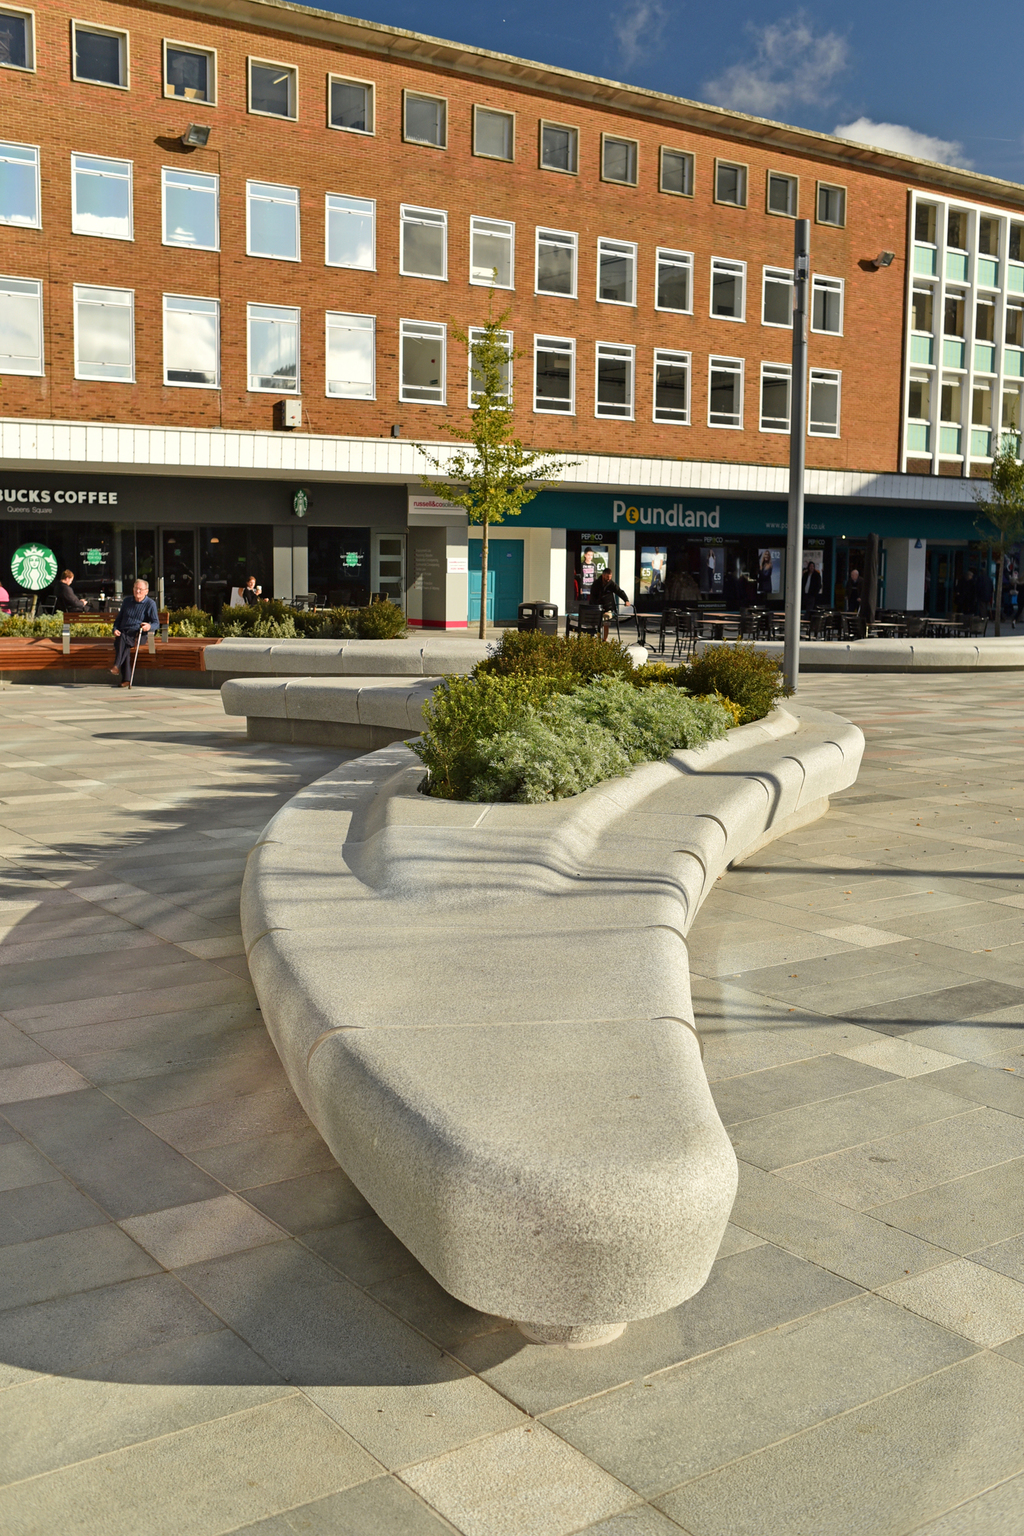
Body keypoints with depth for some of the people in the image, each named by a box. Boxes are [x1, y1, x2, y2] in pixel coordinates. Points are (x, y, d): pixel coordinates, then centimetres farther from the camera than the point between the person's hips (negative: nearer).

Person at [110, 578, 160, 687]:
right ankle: (126, 679, -41)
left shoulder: (150, 604, 6)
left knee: (122, 638, -38)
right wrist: (115, 629, 4)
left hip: (138, 635, -3)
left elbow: (156, 623, -1)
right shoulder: (127, 601, 20)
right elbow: (118, 618, 25)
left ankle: (117, 666, -47)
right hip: (123, 632, 3)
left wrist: (149, 626, -25)